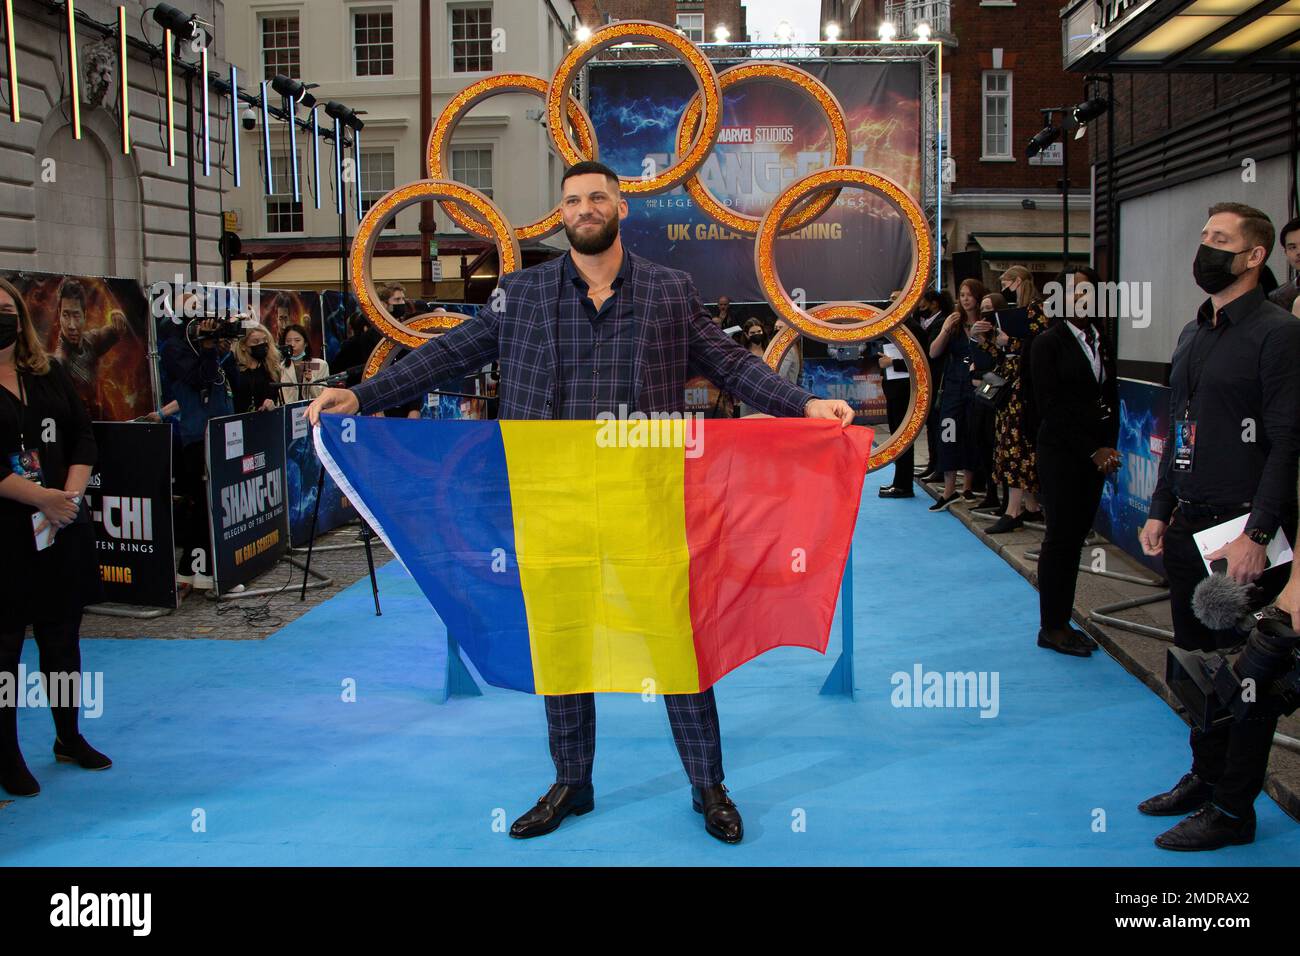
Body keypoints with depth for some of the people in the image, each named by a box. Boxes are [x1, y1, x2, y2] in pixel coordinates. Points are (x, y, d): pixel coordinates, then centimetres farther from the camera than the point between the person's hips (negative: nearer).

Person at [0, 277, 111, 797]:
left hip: (64, 527, 5)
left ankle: (69, 736, 30)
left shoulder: (51, 374, 9)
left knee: (62, 635, 15)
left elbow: (83, 436, 7)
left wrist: (71, 493, -8)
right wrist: (42, 498, -20)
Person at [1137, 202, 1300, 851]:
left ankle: (1232, 809, 13)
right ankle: (1205, 777, 29)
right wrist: (1159, 511, 15)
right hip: (1189, 529, 8)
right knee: (1197, 662, 15)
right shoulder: (1193, 333, 14)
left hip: (1242, 535, -7)